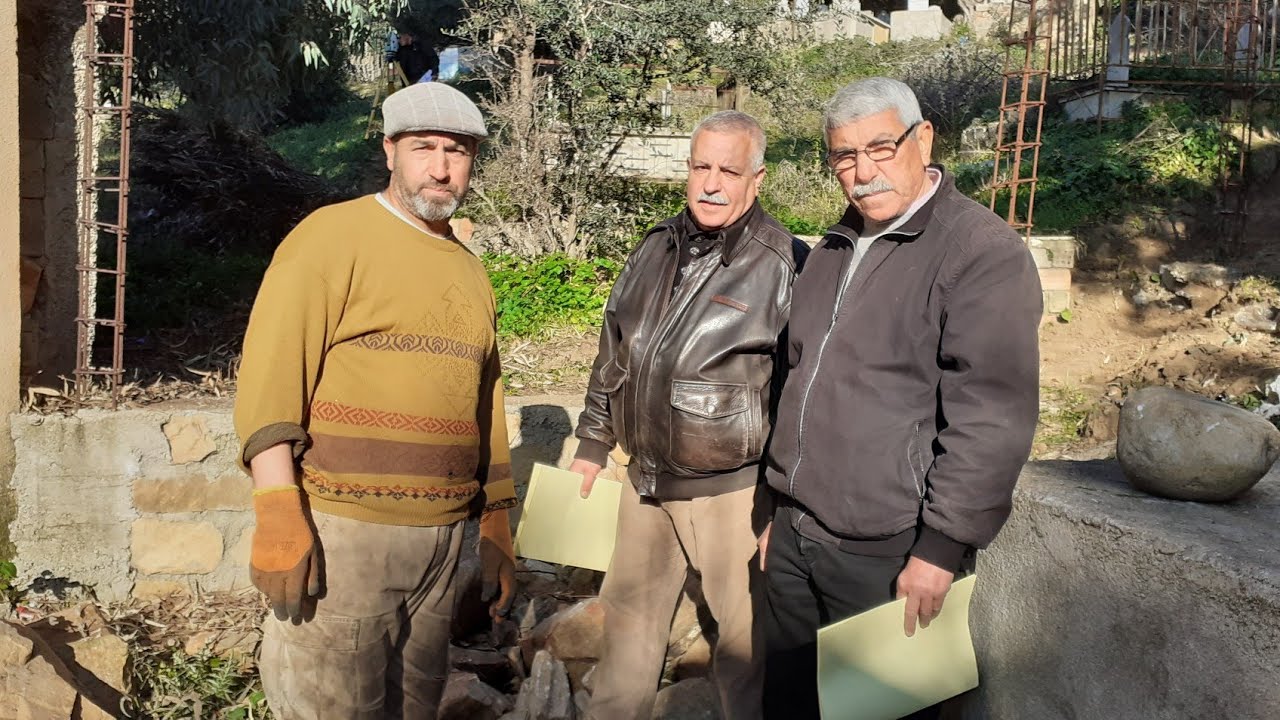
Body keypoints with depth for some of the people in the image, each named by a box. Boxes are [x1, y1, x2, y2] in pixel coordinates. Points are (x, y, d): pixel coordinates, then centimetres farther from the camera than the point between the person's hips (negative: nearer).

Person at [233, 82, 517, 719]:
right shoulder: (334, 235, -4)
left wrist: (498, 533, 17)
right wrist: (279, 517, -20)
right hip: (340, 531, -6)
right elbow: (269, 375, -12)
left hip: (442, 538, 6)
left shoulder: (469, 271, 16)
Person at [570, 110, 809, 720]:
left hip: (732, 491, -6)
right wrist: (591, 446, 17)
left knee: (744, 637, 10)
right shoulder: (657, 247, 5)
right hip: (645, 481, 6)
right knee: (629, 617, 21)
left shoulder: (784, 264, -14)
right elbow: (613, 354, 15)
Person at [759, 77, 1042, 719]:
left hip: (890, 556, -7)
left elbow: (991, 420, -18)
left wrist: (942, 548, -18)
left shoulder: (983, 254, -13)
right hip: (794, 537, 7)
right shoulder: (836, 248, 13)